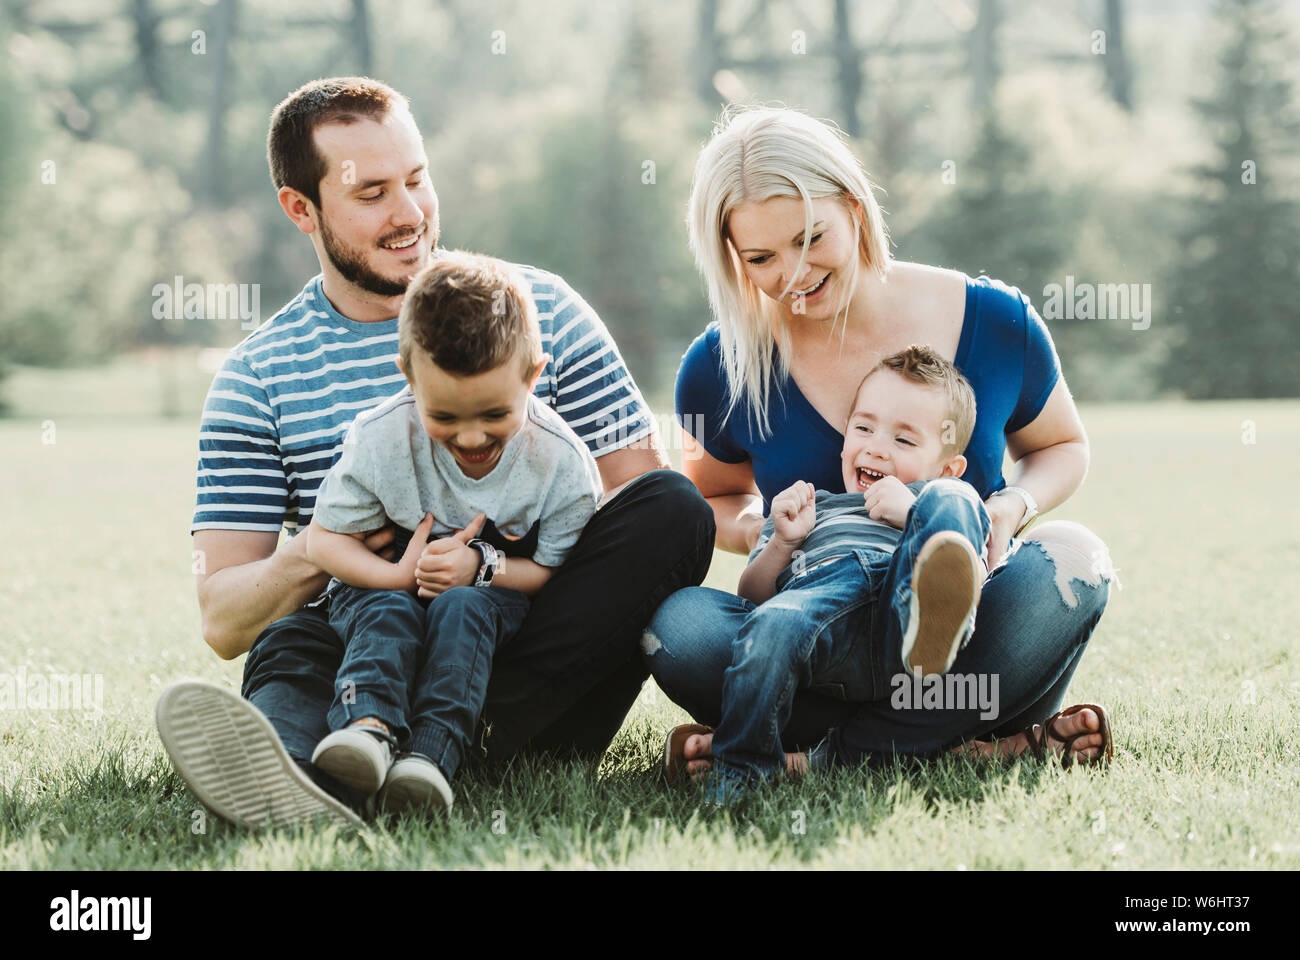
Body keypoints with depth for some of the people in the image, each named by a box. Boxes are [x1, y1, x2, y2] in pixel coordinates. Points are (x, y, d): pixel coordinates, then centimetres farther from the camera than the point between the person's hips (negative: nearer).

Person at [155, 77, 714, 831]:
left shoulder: (541, 309, 11)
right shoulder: (259, 377, 9)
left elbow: (641, 485, 6)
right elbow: (223, 620, 5)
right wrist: (317, 554, -18)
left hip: (543, 658, 1)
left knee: (674, 506, -24)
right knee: (291, 643, -31)